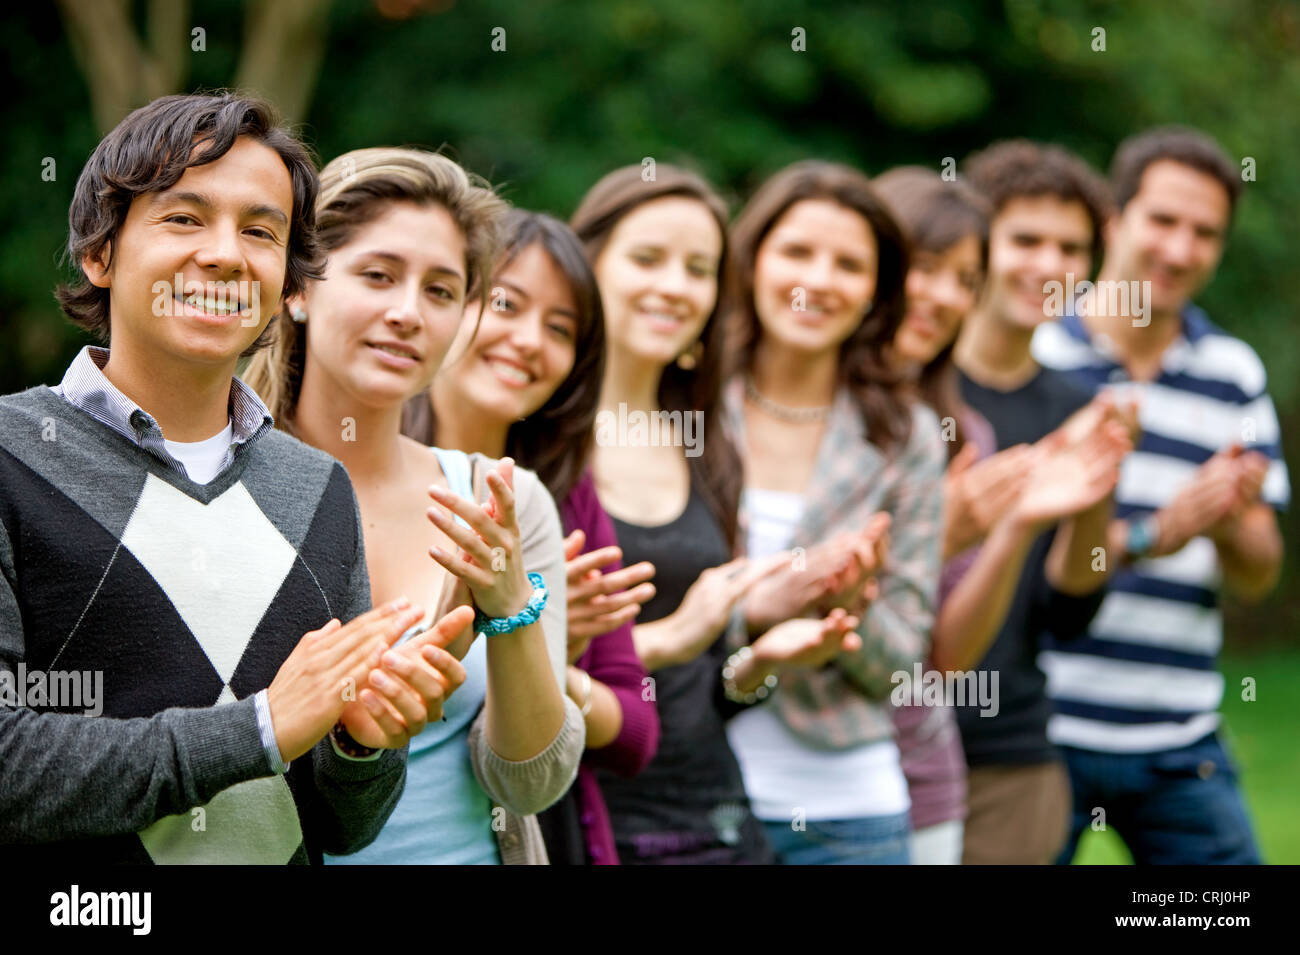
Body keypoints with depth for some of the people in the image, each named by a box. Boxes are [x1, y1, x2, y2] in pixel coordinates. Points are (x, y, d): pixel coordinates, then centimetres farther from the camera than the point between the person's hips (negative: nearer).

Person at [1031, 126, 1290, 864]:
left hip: (1180, 745, 4)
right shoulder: (1029, 354, -5)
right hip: (1038, 728, -4)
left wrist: (1233, 524, -14)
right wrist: (1152, 536, -21)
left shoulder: (1235, 375, 10)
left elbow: (1258, 577, 9)